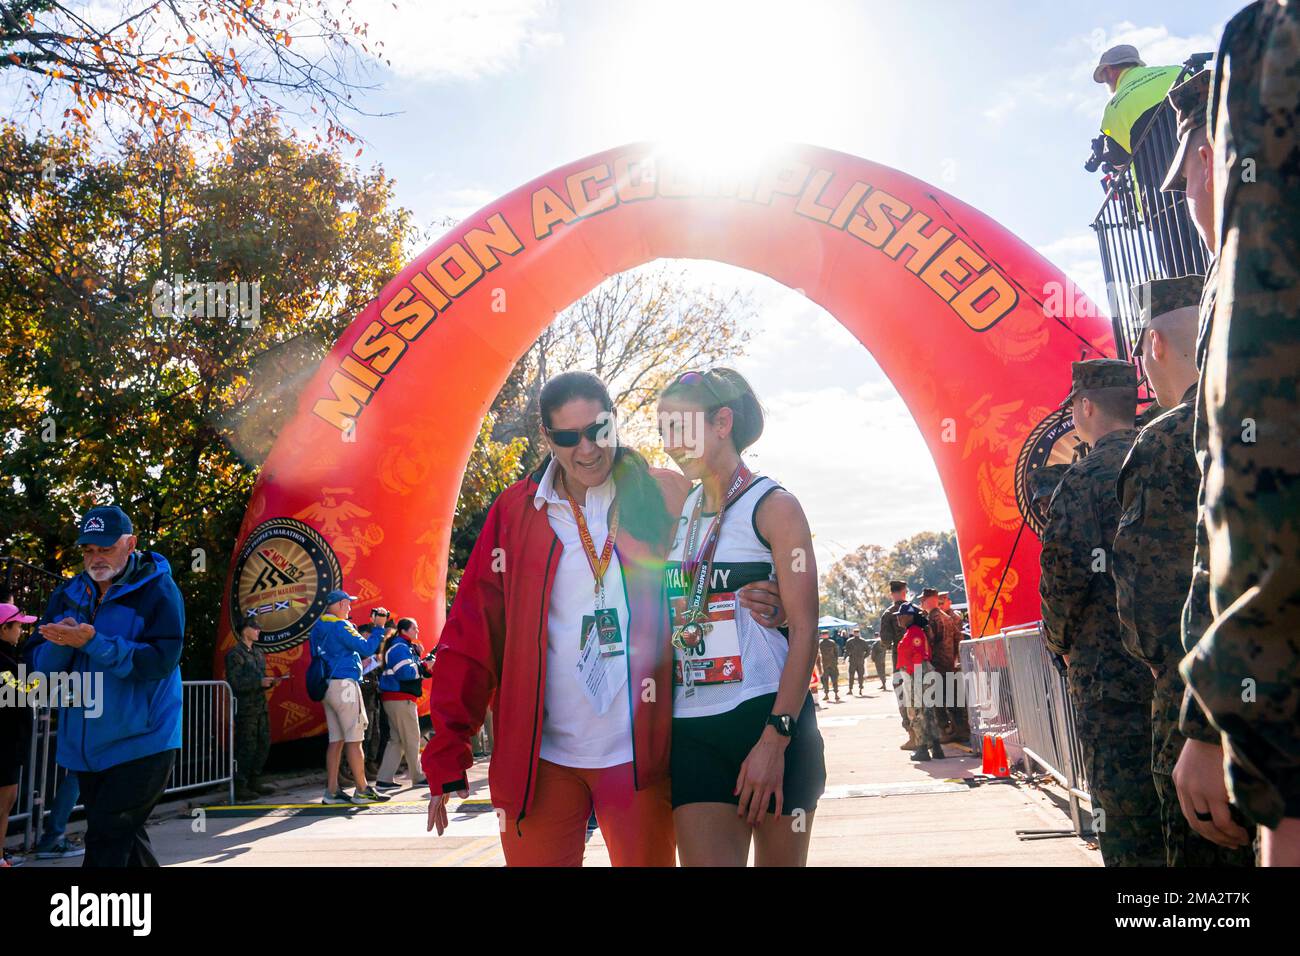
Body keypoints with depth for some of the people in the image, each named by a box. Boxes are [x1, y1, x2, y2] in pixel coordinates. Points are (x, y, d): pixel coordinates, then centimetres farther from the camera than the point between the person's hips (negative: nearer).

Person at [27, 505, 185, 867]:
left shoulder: (158, 590, -10)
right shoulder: (69, 593, 8)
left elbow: (162, 659, -20)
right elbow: (41, 661, 6)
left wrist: (92, 643, -26)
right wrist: (63, 641, -17)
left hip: (141, 741, -6)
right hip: (84, 745, 7)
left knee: (107, 838, -10)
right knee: (123, 837, 18)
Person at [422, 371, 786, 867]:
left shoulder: (665, 495, 0)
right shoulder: (514, 511, 1)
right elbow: (471, 634, 2)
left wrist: (761, 606, -15)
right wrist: (447, 752, 1)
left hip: (639, 754, 0)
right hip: (539, 759, 1)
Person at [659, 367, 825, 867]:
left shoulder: (772, 506, -3)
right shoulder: (677, 513, 12)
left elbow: (804, 629, -9)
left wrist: (774, 739, -16)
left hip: (770, 719, -4)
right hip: (693, 730, 4)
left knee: (780, 860, 8)